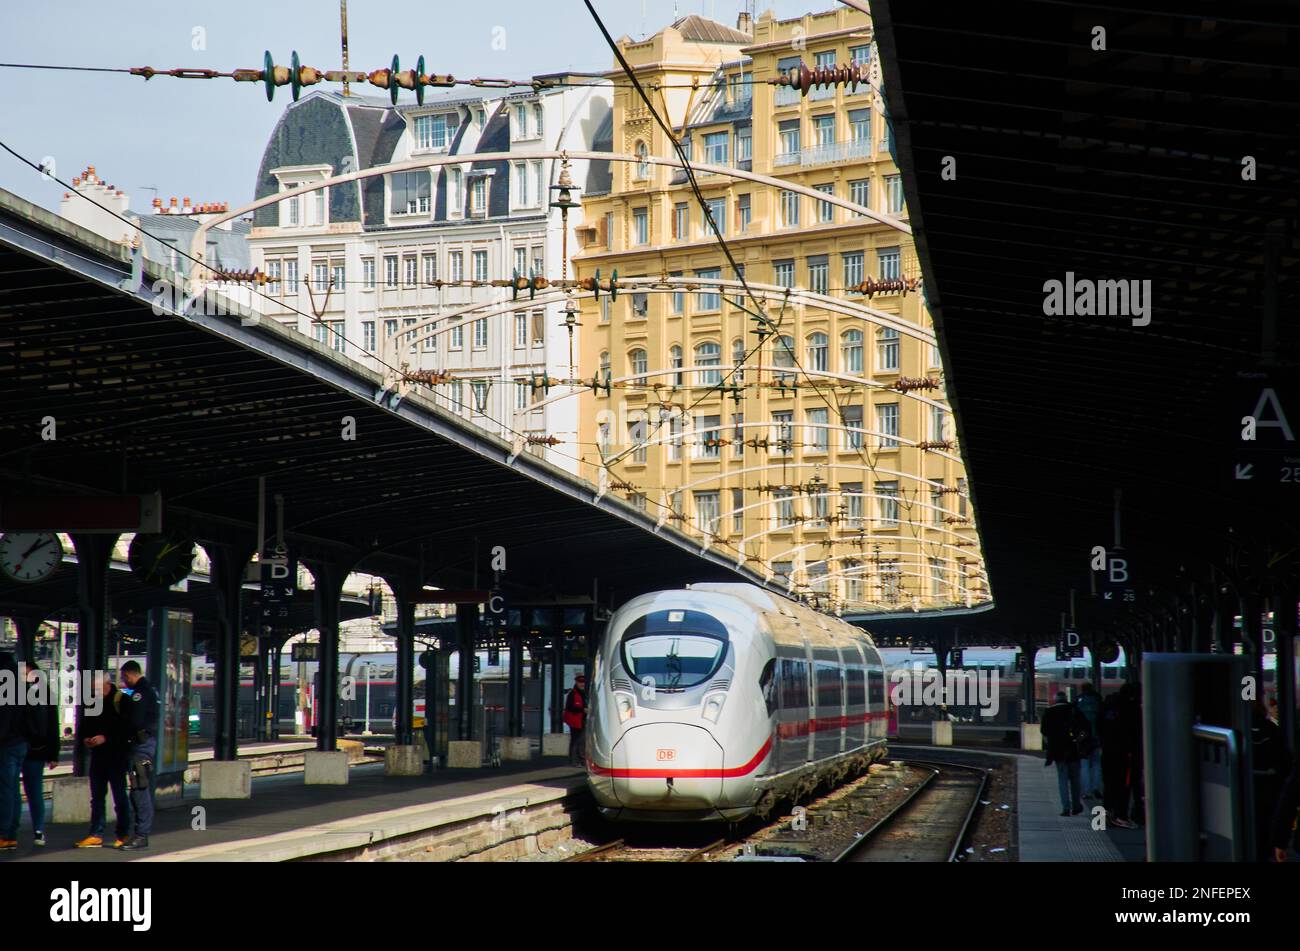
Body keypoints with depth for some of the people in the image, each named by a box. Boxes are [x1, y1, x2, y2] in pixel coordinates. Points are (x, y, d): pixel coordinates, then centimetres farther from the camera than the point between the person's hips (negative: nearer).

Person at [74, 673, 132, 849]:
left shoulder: (120, 700, -10)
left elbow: (126, 728, -15)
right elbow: (85, 725, 17)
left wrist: (105, 738, -21)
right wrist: (85, 738, -3)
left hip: (116, 756, -7)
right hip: (97, 755, 7)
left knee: (119, 796, 0)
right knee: (97, 796, 8)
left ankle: (123, 834, 7)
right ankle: (96, 836, 12)